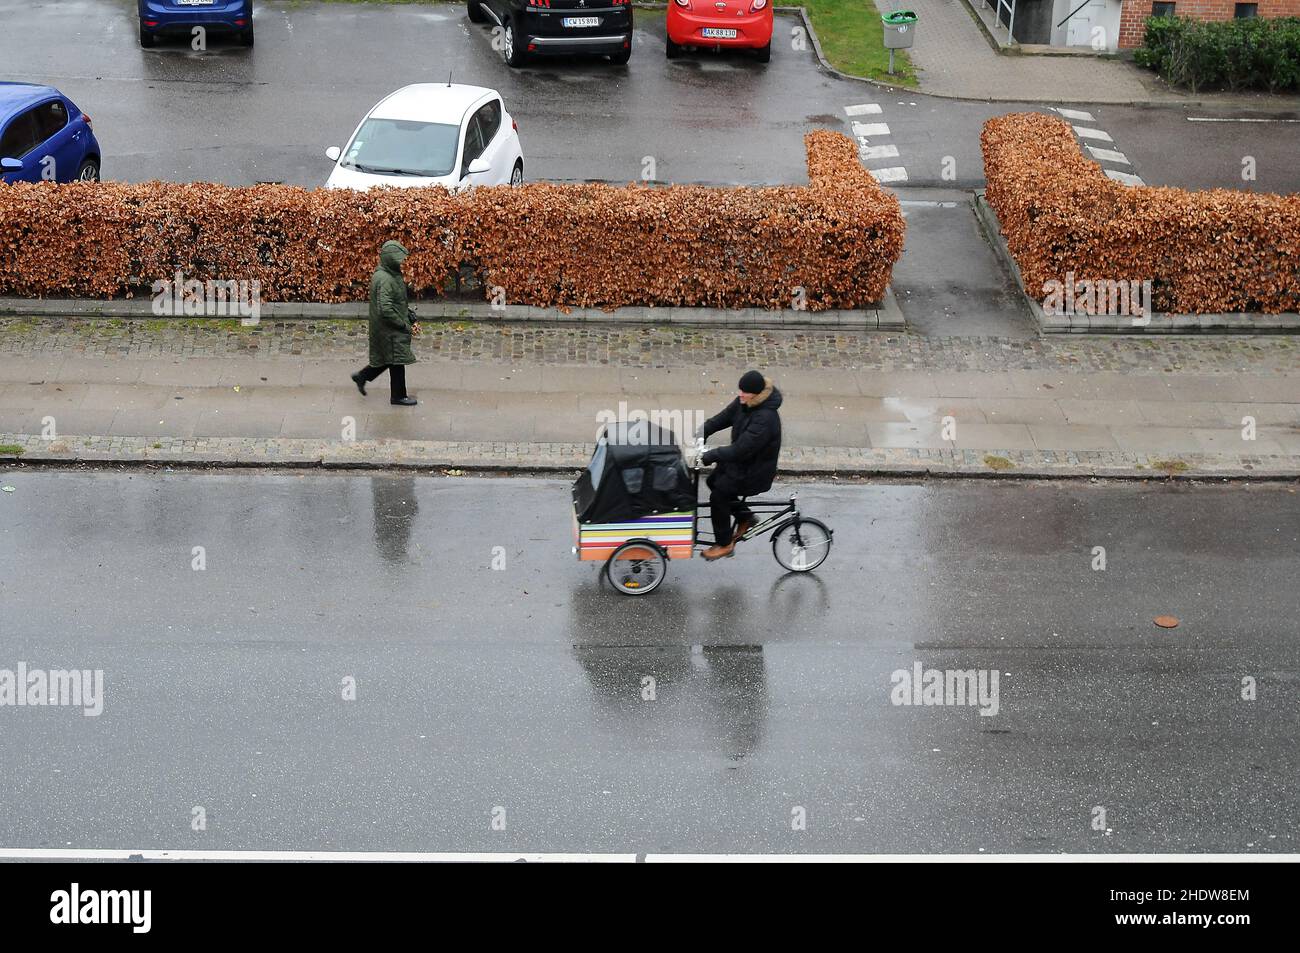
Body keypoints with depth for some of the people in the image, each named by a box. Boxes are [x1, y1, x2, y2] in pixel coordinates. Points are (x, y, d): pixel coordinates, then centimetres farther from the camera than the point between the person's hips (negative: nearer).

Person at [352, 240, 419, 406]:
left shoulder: (392, 274, 5)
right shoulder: (384, 280, -27)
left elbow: (399, 302, 16)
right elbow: (386, 310, -30)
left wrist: (411, 319, 7)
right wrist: (406, 326, -21)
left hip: (388, 328, 10)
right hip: (389, 330, -10)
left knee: (386, 359, 23)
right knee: (397, 361, 5)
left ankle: (361, 377, 34)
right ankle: (398, 396, 20)